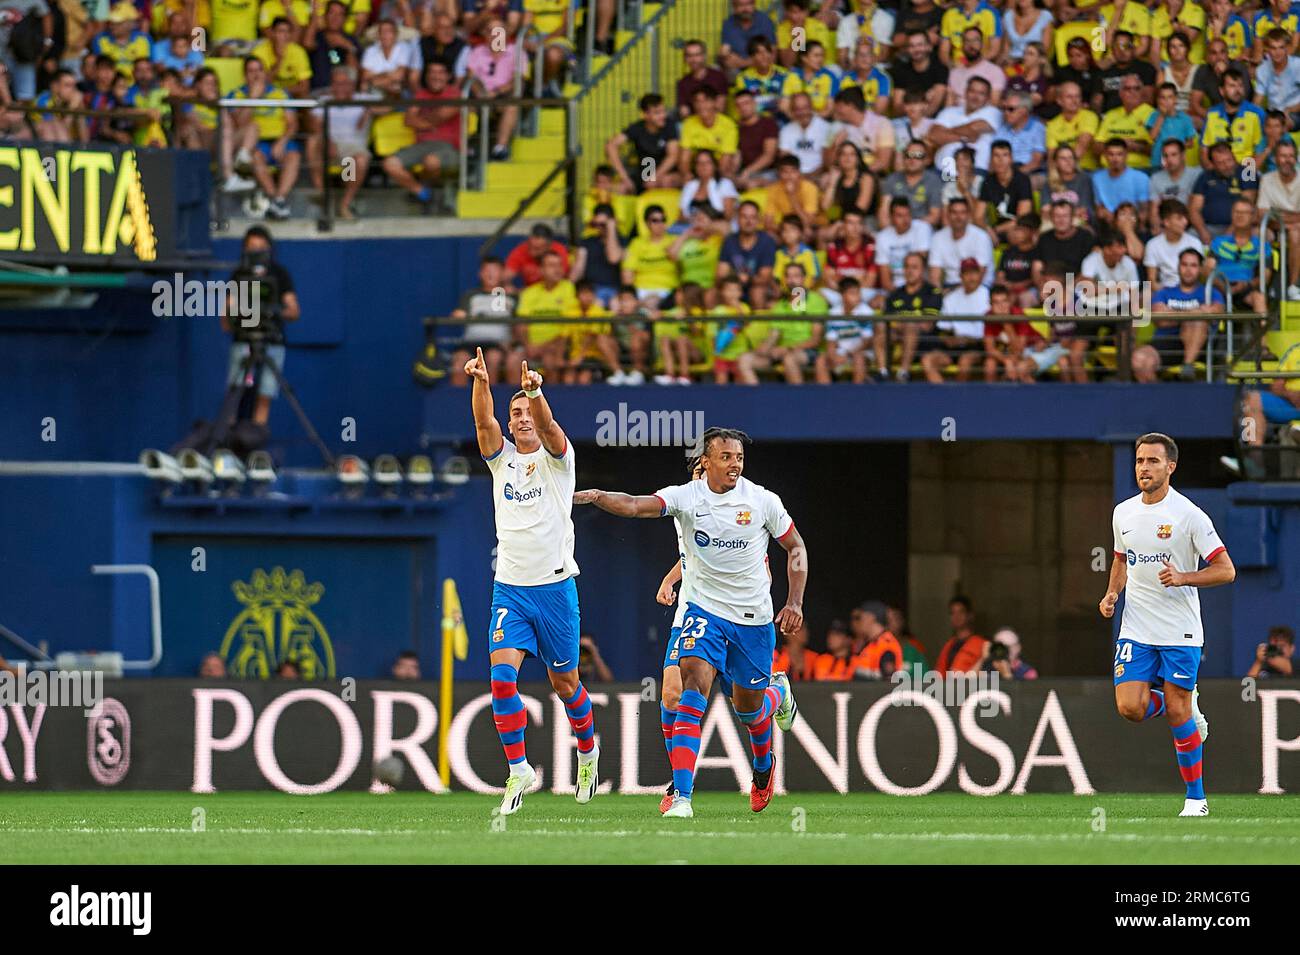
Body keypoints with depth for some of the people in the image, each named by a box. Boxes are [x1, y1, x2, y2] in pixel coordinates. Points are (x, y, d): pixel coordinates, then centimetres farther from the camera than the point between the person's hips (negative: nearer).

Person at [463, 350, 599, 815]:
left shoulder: (556, 458, -1)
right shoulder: (501, 458, 7)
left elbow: (548, 426, -22)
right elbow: (483, 421, -12)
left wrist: (535, 391, -43)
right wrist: (480, 381, -31)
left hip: (555, 585, -2)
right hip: (510, 586, 2)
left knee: (564, 682, 9)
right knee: (502, 674, -16)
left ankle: (588, 750, 35)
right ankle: (519, 769, -11)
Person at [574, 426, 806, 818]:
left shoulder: (763, 502, -7)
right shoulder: (686, 497, -11)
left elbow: (795, 547, 7)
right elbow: (636, 505, -28)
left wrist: (794, 602, -2)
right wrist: (598, 497, -48)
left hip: (754, 617, 1)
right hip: (705, 610, -1)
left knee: (749, 707, 13)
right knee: (694, 686, -22)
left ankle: (778, 692, 54)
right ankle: (682, 796, -26)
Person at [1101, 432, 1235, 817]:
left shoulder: (1188, 515, -10)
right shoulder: (1123, 512, 7)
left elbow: (1226, 570, -9)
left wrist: (1183, 578, -23)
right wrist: (1112, 594, 6)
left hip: (1180, 632, -4)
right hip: (1136, 631, 4)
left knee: (1177, 714, -3)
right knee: (1130, 707, -11)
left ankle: (1196, 798, 12)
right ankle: (1187, 709, 22)